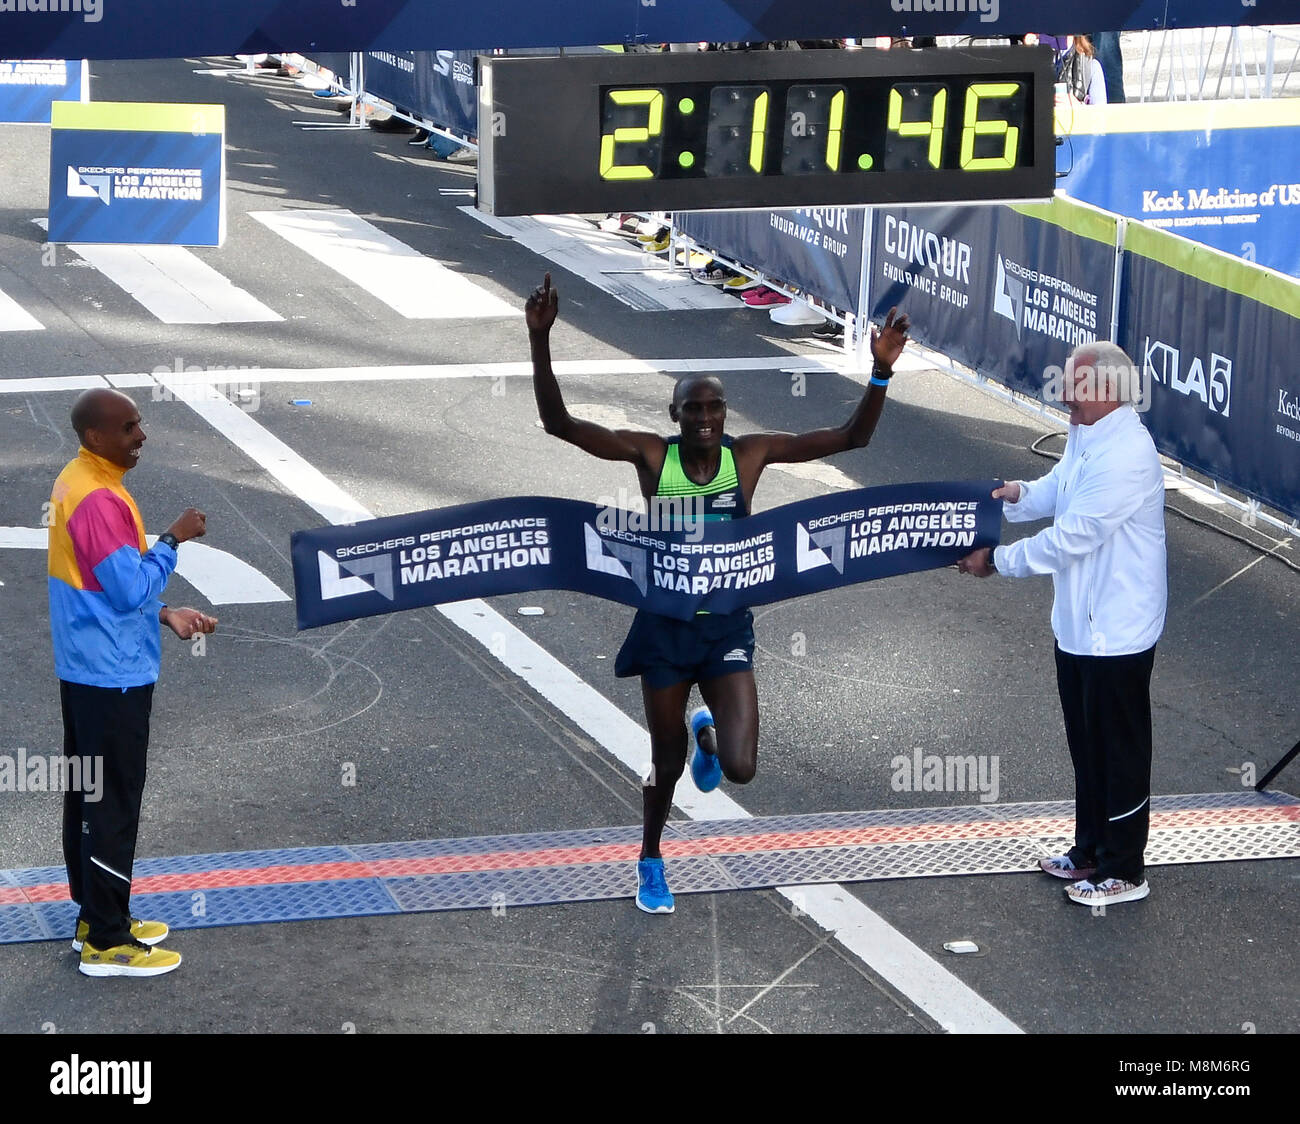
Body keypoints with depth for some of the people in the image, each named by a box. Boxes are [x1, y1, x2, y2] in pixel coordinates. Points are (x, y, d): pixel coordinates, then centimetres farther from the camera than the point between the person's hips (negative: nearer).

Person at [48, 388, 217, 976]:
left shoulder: (76, 485, 8)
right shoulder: (98, 500, -24)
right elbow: (130, 589, -24)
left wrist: (165, 614, 11)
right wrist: (172, 539, -14)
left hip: (83, 671, 10)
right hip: (113, 678, -10)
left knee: (87, 795, 17)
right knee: (113, 805, -2)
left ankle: (97, 915, 28)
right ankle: (106, 943, 4)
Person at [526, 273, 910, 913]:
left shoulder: (750, 453, -8)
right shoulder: (651, 454, -11)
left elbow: (852, 438, -10)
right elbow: (557, 422, -18)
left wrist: (881, 371, -25)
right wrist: (540, 342, -30)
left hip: (727, 627, 1)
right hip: (664, 626, -1)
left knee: (741, 770, -12)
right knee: (667, 764, 12)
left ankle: (706, 734, 28)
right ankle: (650, 862, 42)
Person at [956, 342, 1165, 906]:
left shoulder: (1126, 455, -27)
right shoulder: (1085, 436, 6)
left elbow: (1071, 537, -26)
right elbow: (1057, 490, 18)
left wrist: (998, 561, -18)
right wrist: (1018, 495, -5)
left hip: (1117, 632, -10)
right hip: (1078, 623, 10)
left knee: (1120, 751, 3)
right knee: (1086, 745, 21)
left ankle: (1124, 873, 14)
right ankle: (1090, 852, 35)